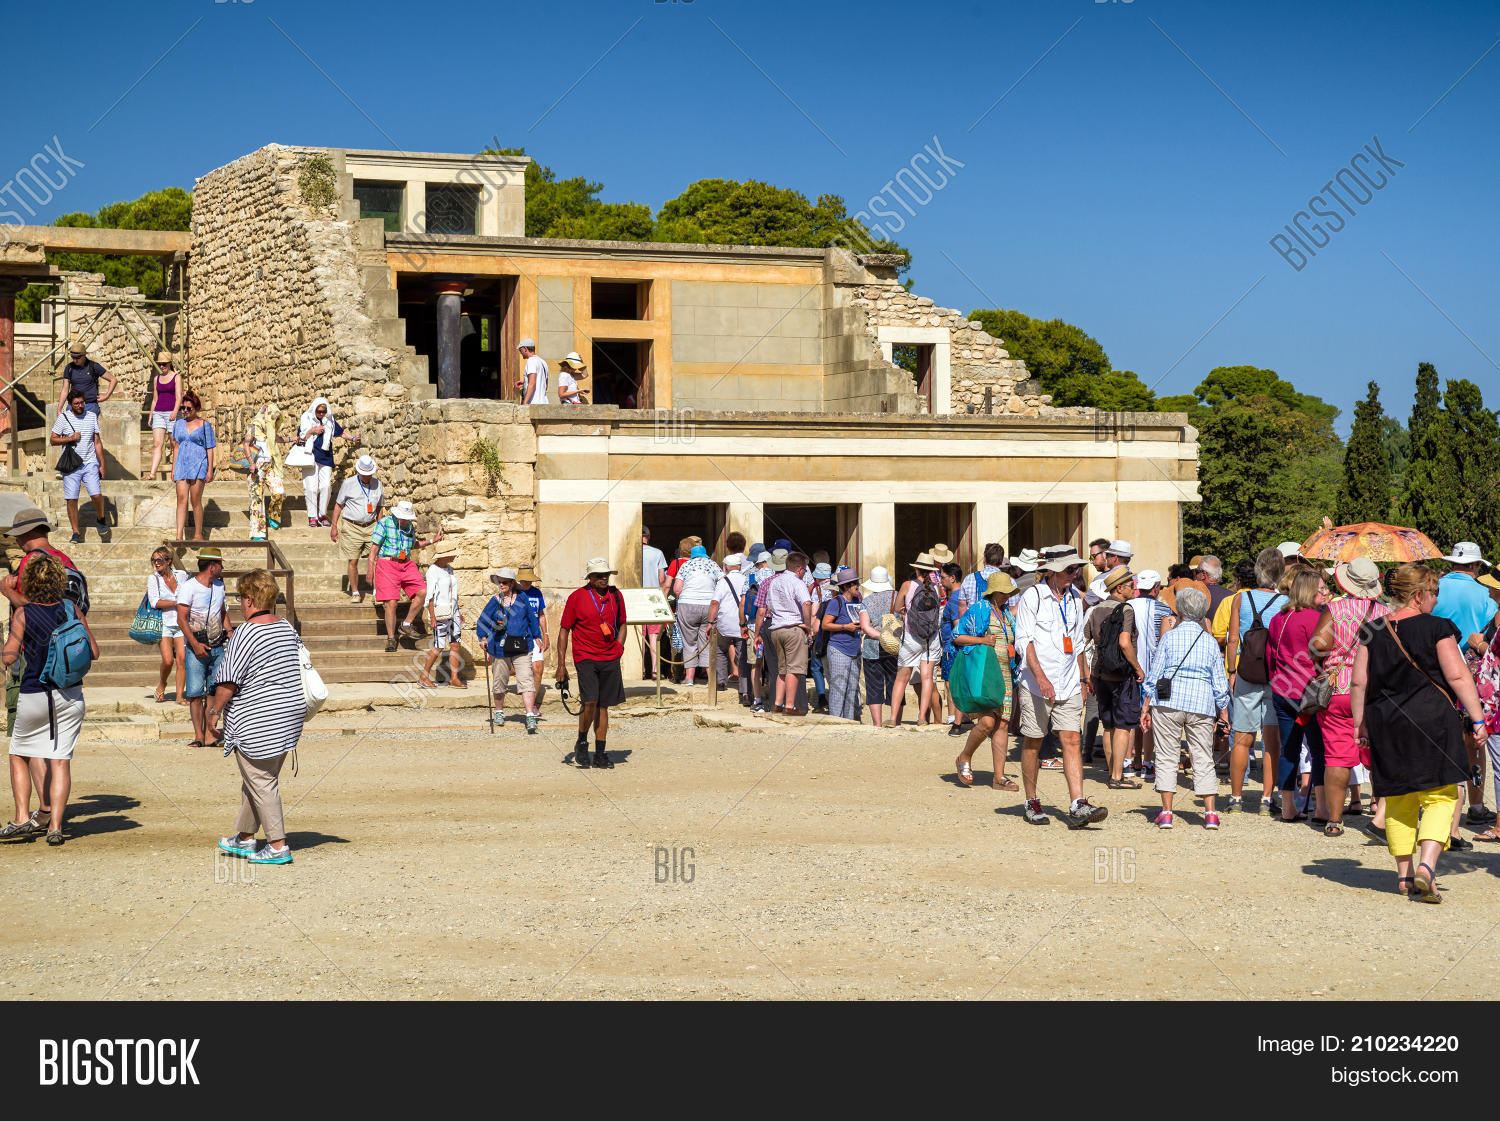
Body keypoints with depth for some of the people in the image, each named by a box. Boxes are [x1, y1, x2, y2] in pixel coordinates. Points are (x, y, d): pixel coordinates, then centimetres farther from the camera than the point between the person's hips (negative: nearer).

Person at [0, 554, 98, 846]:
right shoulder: (72, 611, -1)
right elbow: (94, 652, 3)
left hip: (33, 696, -2)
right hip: (70, 696, 2)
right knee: (60, 761, 4)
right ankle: (55, 824, -4)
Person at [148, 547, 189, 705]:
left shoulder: (181, 575, 8)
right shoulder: (153, 578, 2)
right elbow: (155, 602, -10)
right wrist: (177, 603, -13)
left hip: (181, 624, 2)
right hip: (164, 624, -2)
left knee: (182, 659, -7)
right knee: (168, 660, -13)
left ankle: (180, 695, 0)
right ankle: (161, 685, 16)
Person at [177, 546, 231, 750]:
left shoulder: (219, 586, 14)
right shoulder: (188, 587, -7)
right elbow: (182, 618, -13)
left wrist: (230, 631, 11)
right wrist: (195, 644, -20)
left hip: (217, 647, 6)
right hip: (197, 649, -6)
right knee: (196, 693, -8)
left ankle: (209, 735, 5)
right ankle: (198, 736, -6)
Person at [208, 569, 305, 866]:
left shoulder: (246, 633, -17)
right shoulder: (287, 628, 6)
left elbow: (228, 681, -16)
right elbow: (299, 669, 17)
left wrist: (214, 711, -5)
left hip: (257, 722, -8)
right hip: (290, 715, 8)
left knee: (261, 783, 1)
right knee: (256, 780, 18)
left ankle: (278, 846, 2)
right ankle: (244, 838, 29)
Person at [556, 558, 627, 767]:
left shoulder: (616, 595, 7)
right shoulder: (577, 597, -5)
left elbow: (622, 624, 22)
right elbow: (564, 630, -1)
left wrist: (619, 644, 3)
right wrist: (561, 665, -5)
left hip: (610, 658, 4)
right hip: (585, 657, -4)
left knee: (603, 706, 7)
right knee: (590, 701, -17)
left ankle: (600, 753, 14)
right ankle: (582, 743, 6)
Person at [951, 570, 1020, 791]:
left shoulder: (1007, 614, 19)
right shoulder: (978, 611, -3)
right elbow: (957, 636, -5)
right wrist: (981, 640, -17)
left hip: (1004, 675, 7)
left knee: (1002, 724, 1)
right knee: (987, 721, -18)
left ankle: (999, 776, 2)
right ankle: (964, 759, 6)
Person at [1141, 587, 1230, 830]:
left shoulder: (1169, 637, 3)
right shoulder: (1211, 642, 9)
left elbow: (1154, 674, 2)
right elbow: (1219, 682, 10)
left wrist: (1146, 706, 7)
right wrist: (1223, 712, 17)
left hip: (1168, 701, -2)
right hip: (1202, 703, 2)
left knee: (1166, 757, 3)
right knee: (1204, 758, 7)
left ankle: (1166, 813, -1)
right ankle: (1210, 813, 1)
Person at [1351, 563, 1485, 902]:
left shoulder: (1373, 633, 4)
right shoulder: (1437, 628, -7)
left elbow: (1359, 683, 5)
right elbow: (1458, 676, -10)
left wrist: (1359, 723, 14)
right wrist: (1477, 718, -5)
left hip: (1385, 723, 4)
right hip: (1432, 719, -4)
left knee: (1399, 800, 13)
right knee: (1440, 796, 1)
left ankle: (1404, 874, 17)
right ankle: (1426, 864, -17)